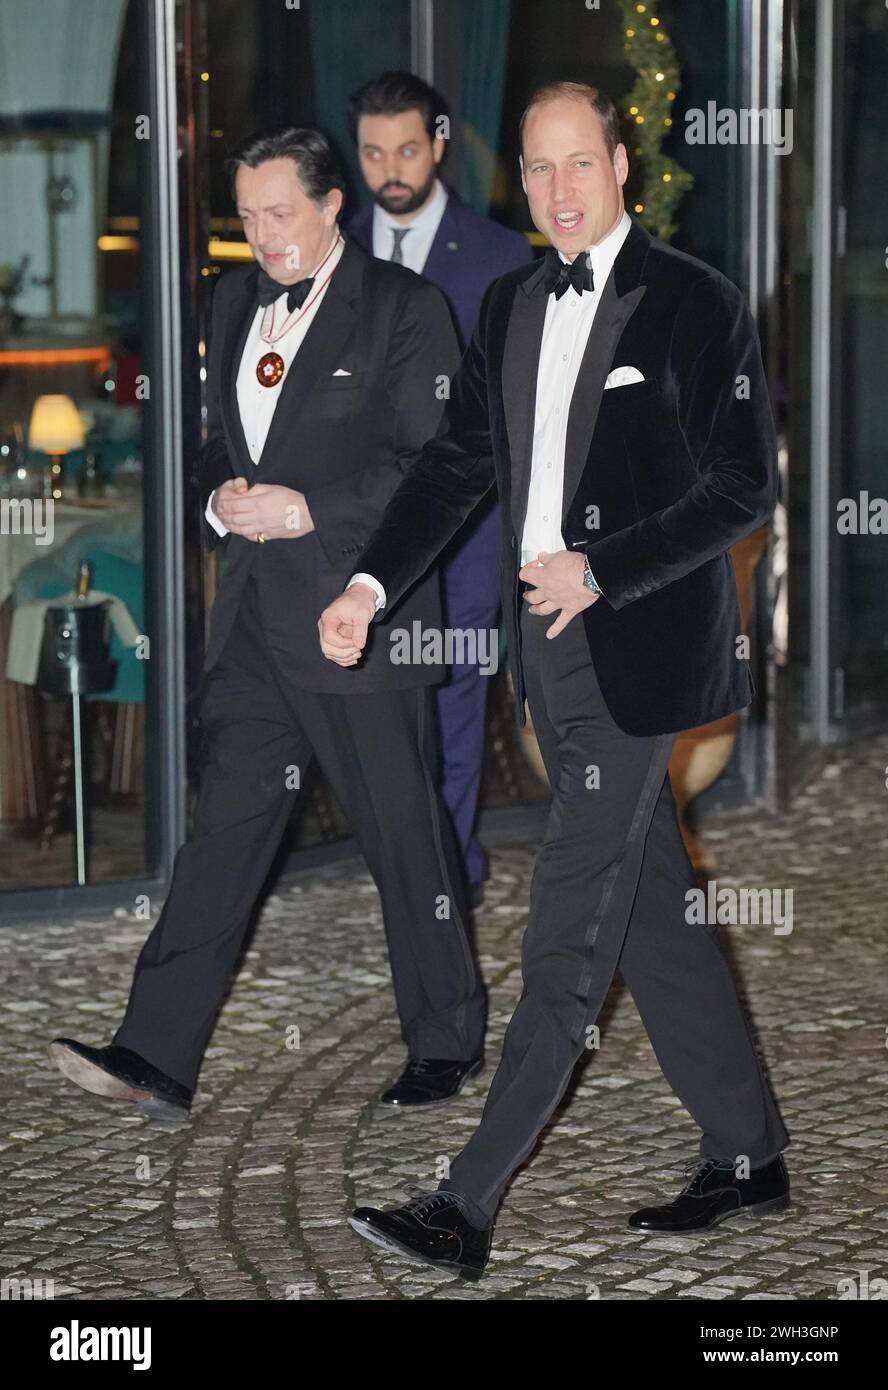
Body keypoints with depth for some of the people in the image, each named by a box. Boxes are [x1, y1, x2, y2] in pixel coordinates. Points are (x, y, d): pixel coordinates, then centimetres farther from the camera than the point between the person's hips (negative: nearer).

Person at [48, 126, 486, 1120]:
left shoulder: (403, 307, -6)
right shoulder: (237, 299, 14)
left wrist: (312, 509, -17)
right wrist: (223, 497, 2)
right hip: (257, 609, 6)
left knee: (405, 832, 4)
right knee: (224, 824, 3)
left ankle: (446, 1042, 20)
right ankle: (155, 1058, 2)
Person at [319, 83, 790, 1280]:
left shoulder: (694, 304, -9)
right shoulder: (513, 305, 12)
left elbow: (746, 490, -11)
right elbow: (461, 461, 14)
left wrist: (600, 572, -20)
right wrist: (372, 584, 1)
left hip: (639, 655, -7)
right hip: (552, 651, 7)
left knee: (568, 937, -6)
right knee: (652, 909, 14)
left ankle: (467, 1209, -5)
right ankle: (747, 1156, 26)